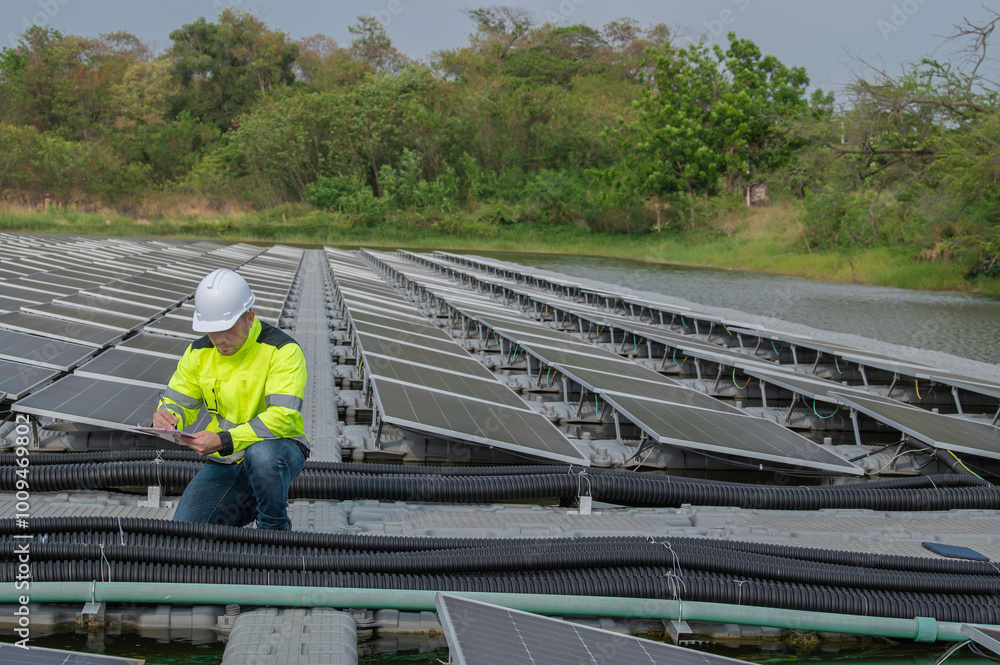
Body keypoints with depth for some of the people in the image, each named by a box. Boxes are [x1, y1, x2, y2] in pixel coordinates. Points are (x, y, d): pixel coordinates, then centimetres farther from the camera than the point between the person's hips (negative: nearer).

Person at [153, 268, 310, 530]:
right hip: (224, 462, 5)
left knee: (261, 454, -42)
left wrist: (224, 441, -35)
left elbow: (282, 416, -25)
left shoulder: (282, 350, -16)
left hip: (279, 447, -5)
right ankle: (246, 508, 18)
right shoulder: (199, 353, 2)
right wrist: (168, 417, -18)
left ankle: (275, 527, -12)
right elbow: (177, 401, 10)